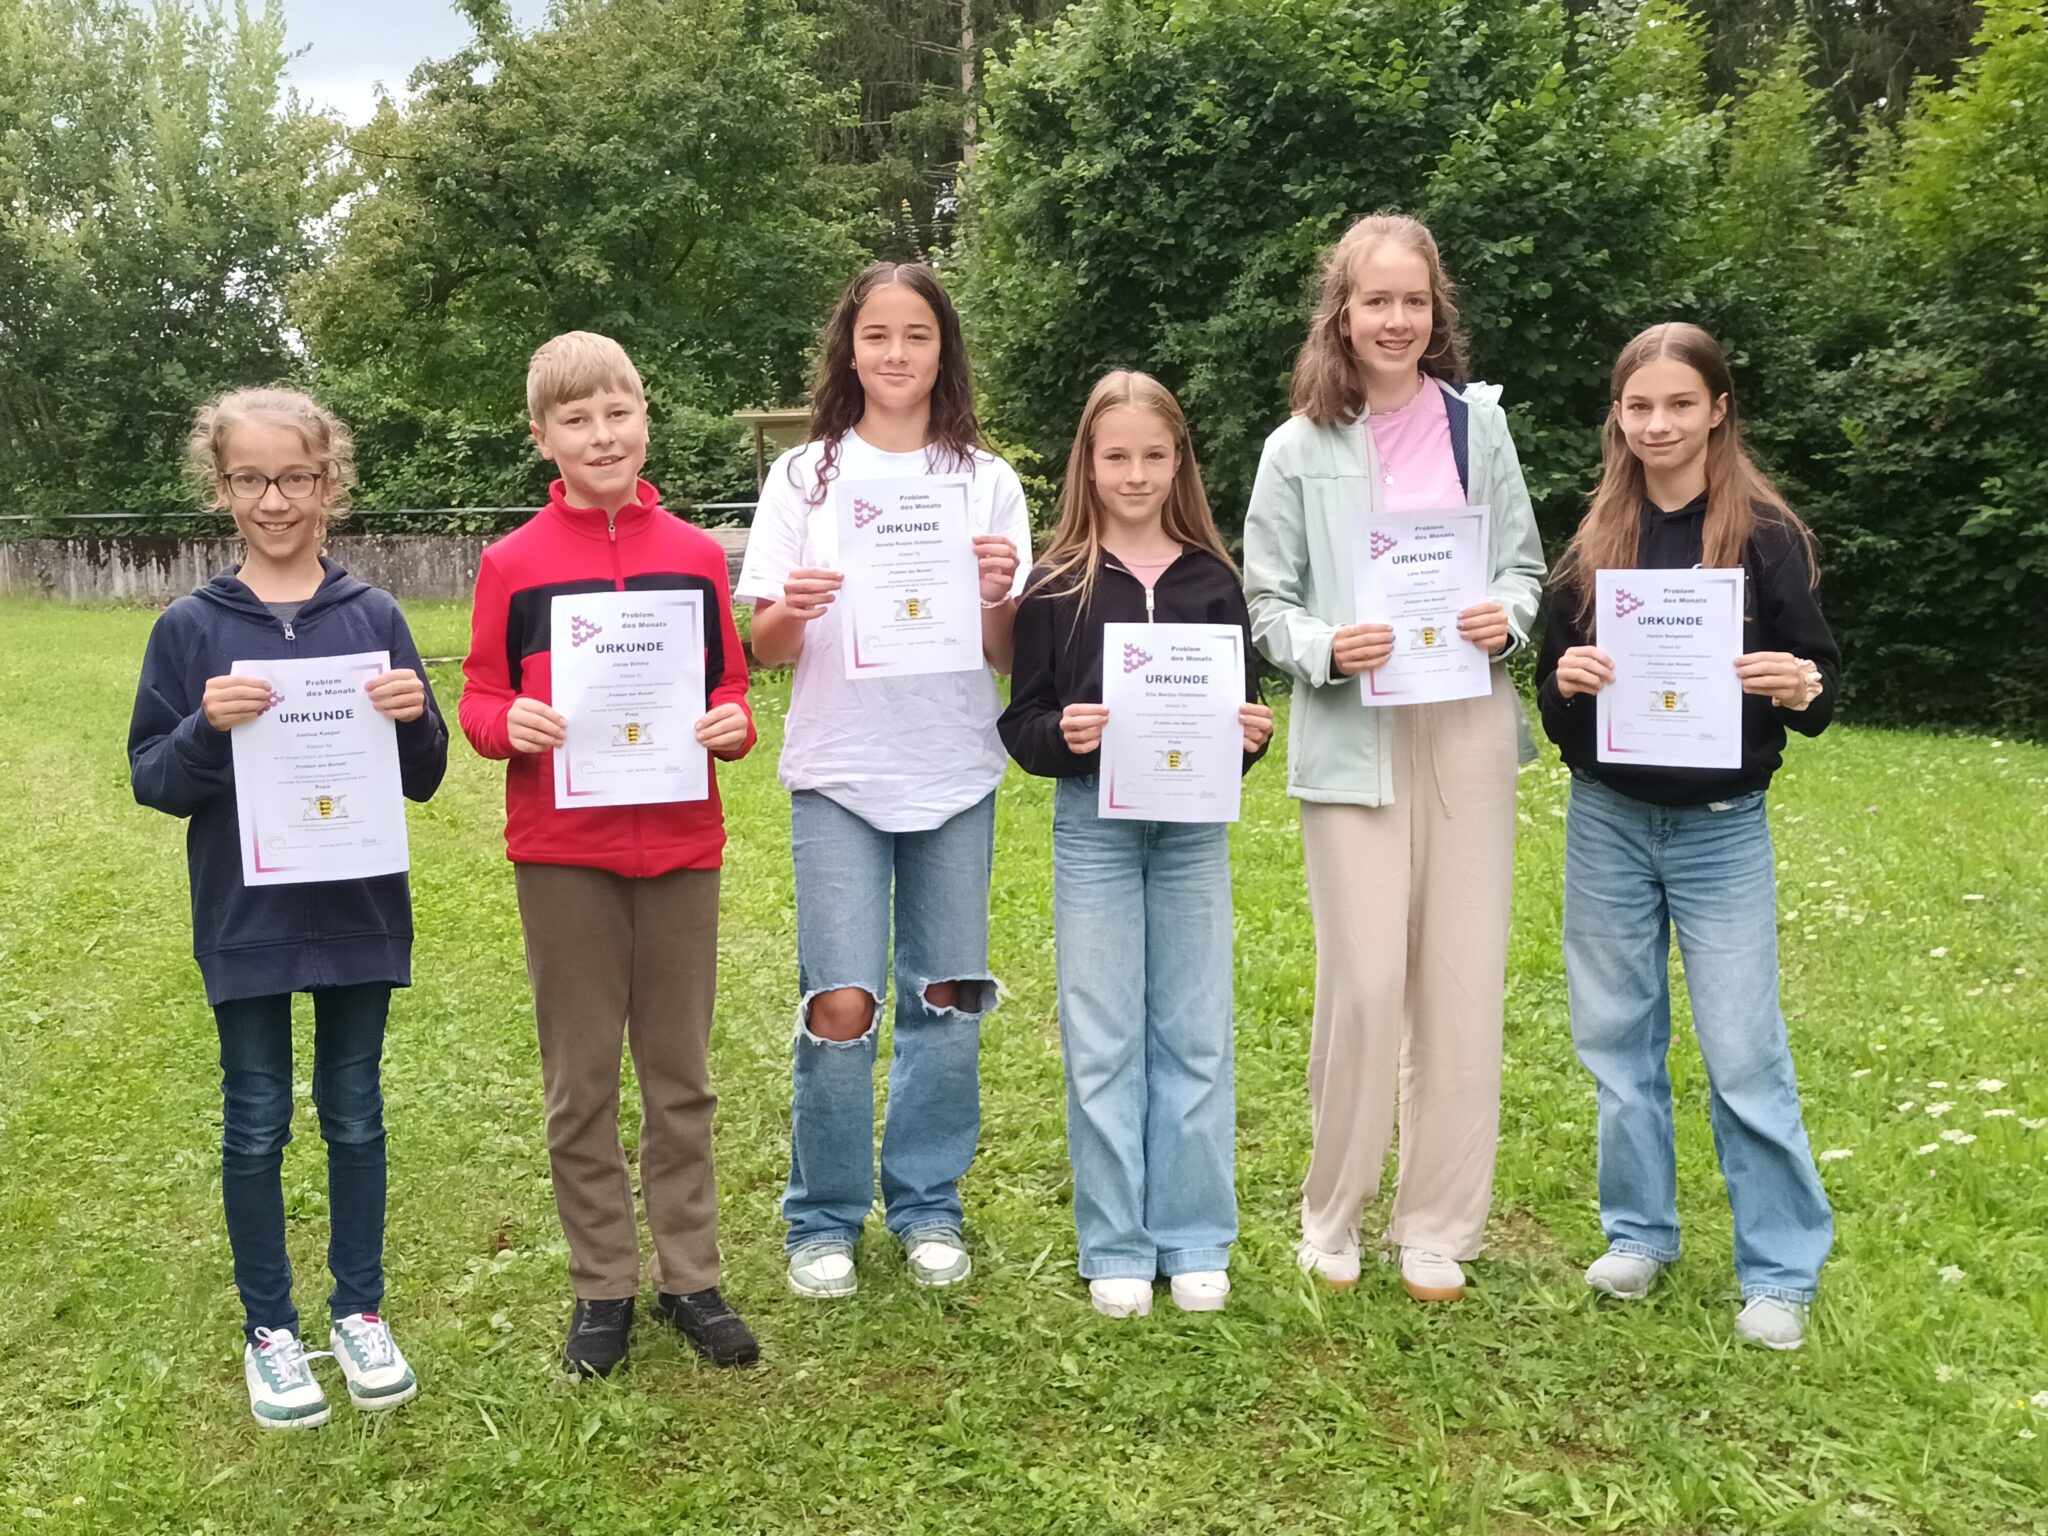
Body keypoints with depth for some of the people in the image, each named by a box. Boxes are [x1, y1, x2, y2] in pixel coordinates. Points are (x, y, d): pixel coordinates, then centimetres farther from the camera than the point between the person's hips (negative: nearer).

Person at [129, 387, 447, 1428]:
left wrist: (412, 719, -18)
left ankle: (361, 1311, 29)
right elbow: (151, 781, -1)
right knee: (256, 1124, 10)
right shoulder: (190, 629, -2)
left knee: (355, 1113, 12)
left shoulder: (374, 617, 0)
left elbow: (423, 780, 3)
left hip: (360, 911, 1)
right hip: (245, 921, 0)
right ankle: (268, 1330, 26)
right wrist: (207, 731, -20)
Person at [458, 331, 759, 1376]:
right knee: (580, 1081, 9)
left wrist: (734, 728, -11)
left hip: (680, 846, 1)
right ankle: (602, 1286, 23)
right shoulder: (513, 564, 0)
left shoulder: (697, 555, 4)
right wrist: (507, 724, -18)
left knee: (680, 1074, 11)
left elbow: (727, 690, 10)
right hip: (560, 852, -1)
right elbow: (478, 698, 4)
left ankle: (690, 1276, 24)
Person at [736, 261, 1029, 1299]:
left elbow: (1007, 655, 5)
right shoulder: (805, 476, 6)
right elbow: (767, 649, 3)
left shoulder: (986, 480, 8)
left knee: (947, 999, 5)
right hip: (838, 770, -1)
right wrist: (791, 612, -19)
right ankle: (824, 1221, 13)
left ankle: (927, 1206, 23)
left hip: (956, 772, 2)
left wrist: (998, 599, -16)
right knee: (841, 1003, -6)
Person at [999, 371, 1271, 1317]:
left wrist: (1251, 735, -10)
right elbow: (1021, 725, 0)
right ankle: (1115, 1249, 18)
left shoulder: (1212, 580, 7)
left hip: (1194, 827, 2)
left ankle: (1194, 1242, 21)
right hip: (1094, 825, -2)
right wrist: (1062, 733, -20)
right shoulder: (1057, 587, 1)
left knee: (1195, 1039, 7)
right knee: (1103, 1044, 4)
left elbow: (1243, 707, 11)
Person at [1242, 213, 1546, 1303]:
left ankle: (1438, 1228, 19)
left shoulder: (1478, 421, 8)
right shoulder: (1300, 449, 1)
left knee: (1463, 982, 4)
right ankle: (1334, 1215, 17)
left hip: (1468, 727, 2)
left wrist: (1508, 616, -8)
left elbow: (1524, 566, 13)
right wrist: (1325, 648, -16)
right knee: (1364, 983, -5)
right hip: (1352, 737, -2)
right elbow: (1266, 602, 3)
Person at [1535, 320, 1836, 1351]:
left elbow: (1816, 693, -3)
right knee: (1617, 1039, 11)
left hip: (1720, 829, -3)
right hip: (1607, 821, 3)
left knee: (1743, 1055, 0)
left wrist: (1799, 688, -25)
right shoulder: (1594, 542, 4)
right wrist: (1565, 681, -14)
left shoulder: (1764, 536, -5)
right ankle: (1639, 1232, 27)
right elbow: (1552, 699, 8)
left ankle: (1780, 1272, 14)